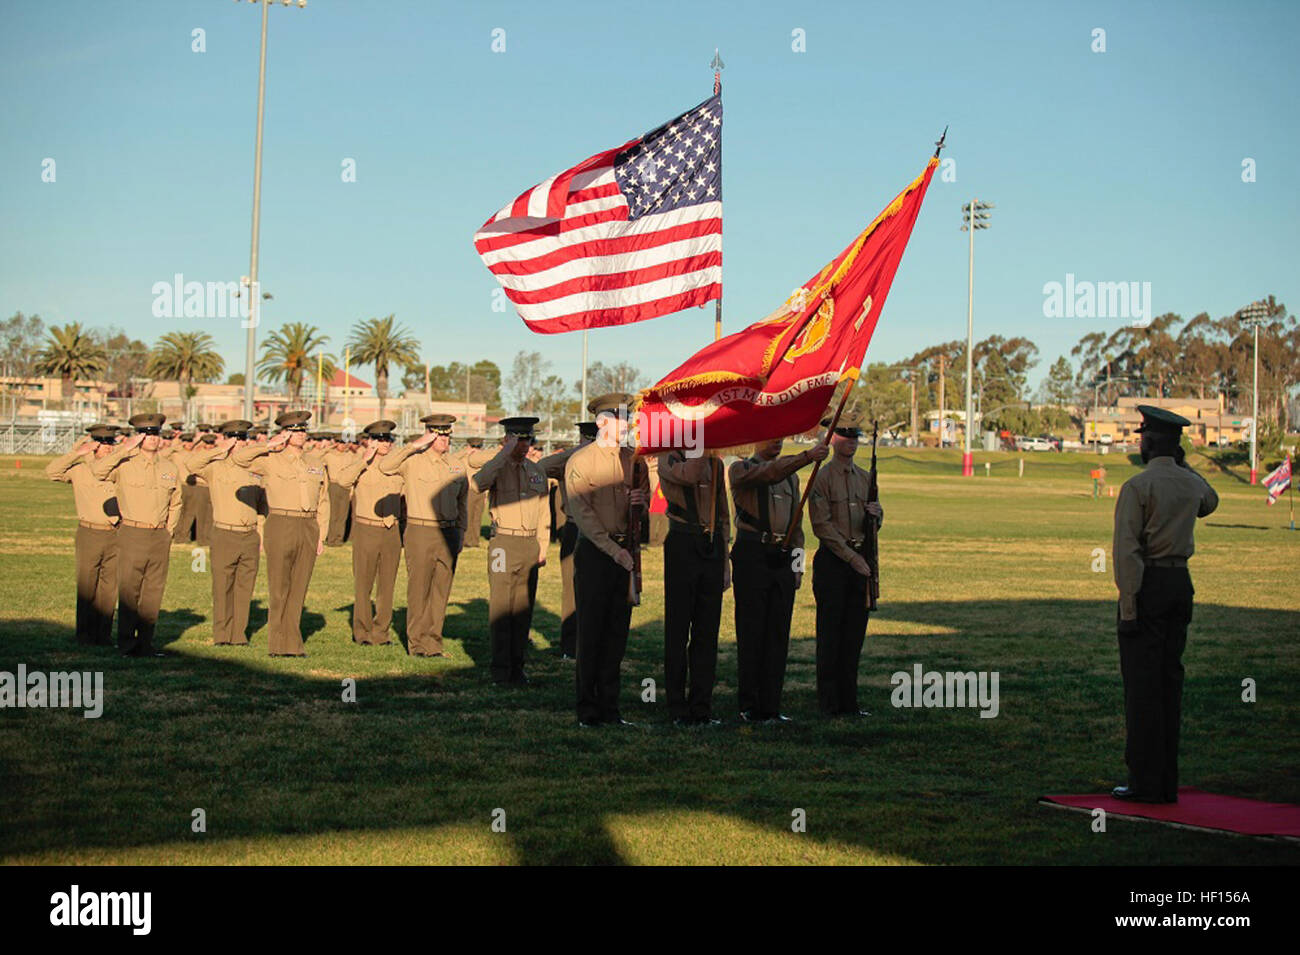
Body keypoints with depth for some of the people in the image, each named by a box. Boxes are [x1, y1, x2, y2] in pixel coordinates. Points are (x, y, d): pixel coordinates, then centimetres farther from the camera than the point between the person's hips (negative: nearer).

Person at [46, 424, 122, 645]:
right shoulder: (80, 468, 2)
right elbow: (51, 471, -12)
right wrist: (77, 453, -15)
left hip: (115, 536, 3)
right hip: (89, 534, -3)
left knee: (110, 586, 4)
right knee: (87, 585, 1)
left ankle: (104, 632, 11)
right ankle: (85, 632, 9)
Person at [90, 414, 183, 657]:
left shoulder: (170, 469, 11)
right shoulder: (125, 465, -1)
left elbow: (176, 503, 22)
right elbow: (97, 471, -20)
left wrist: (168, 532, 13)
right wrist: (125, 449, -19)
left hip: (160, 537, 4)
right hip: (132, 535, -4)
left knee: (153, 592, 5)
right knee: (129, 592, -4)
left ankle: (145, 643, 12)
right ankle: (126, 644, 2)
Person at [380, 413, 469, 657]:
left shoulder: (457, 466, 11)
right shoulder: (413, 461, -3)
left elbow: (463, 501, 20)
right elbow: (385, 466, -21)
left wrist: (461, 532, 13)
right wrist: (414, 445, -22)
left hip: (448, 534, 4)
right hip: (419, 533, -4)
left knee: (441, 590, 6)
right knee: (418, 590, -1)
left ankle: (433, 642, 14)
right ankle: (417, 643, 8)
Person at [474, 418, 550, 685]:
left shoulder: (538, 472, 13)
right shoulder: (496, 468, -1)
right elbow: (479, 482, -26)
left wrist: (543, 548, 11)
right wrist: (505, 453, -25)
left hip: (530, 545, 4)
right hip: (503, 544, -4)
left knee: (524, 608, 6)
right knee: (500, 608, -5)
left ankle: (517, 666, 14)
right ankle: (500, 669, 0)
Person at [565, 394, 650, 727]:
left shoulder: (634, 461, 12)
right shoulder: (579, 462, -4)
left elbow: (645, 512, 18)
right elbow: (582, 514, -9)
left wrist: (641, 502, -7)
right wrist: (613, 550, -16)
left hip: (627, 552, 5)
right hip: (594, 551, -5)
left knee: (617, 632, 6)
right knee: (590, 633, -2)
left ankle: (609, 706, 13)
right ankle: (587, 709, 4)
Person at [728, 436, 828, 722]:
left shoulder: (791, 476, 19)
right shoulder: (741, 470, 0)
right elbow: (771, 473, -22)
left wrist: (798, 565, 13)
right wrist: (808, 456, -33)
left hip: (783, 559, 5)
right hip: (752, 556, -5)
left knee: (778, 634, 5)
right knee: (751, 633, -3)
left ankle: (771, 706, 9)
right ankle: (750, 707, 1)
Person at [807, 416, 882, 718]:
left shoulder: (866, 477, 14)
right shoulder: (822, 478, -6)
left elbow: (875, 524, 19)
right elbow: (822, 525, -12)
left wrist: (876, 513, -5)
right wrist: (852, 557, -14)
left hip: (861, 561, 6)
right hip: (833, 560, -6)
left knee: (855, 633, 7)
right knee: (830, 633, -3)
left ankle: (848, 701, 13)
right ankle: (828, 703, 2)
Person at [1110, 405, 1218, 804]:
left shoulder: (1137, 486, -11)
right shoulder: (1193, 484, 8)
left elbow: (1127, 550, -17)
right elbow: (1210, 502, 36)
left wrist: (1128, 608, -16)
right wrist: (1184, 464, 26)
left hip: (1149, 585, -6)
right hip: (1182, 583, 6)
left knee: (1142, 684, -4)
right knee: (1170, 681, 9)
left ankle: (1145, 781, -4)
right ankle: (1167, 782, 12)